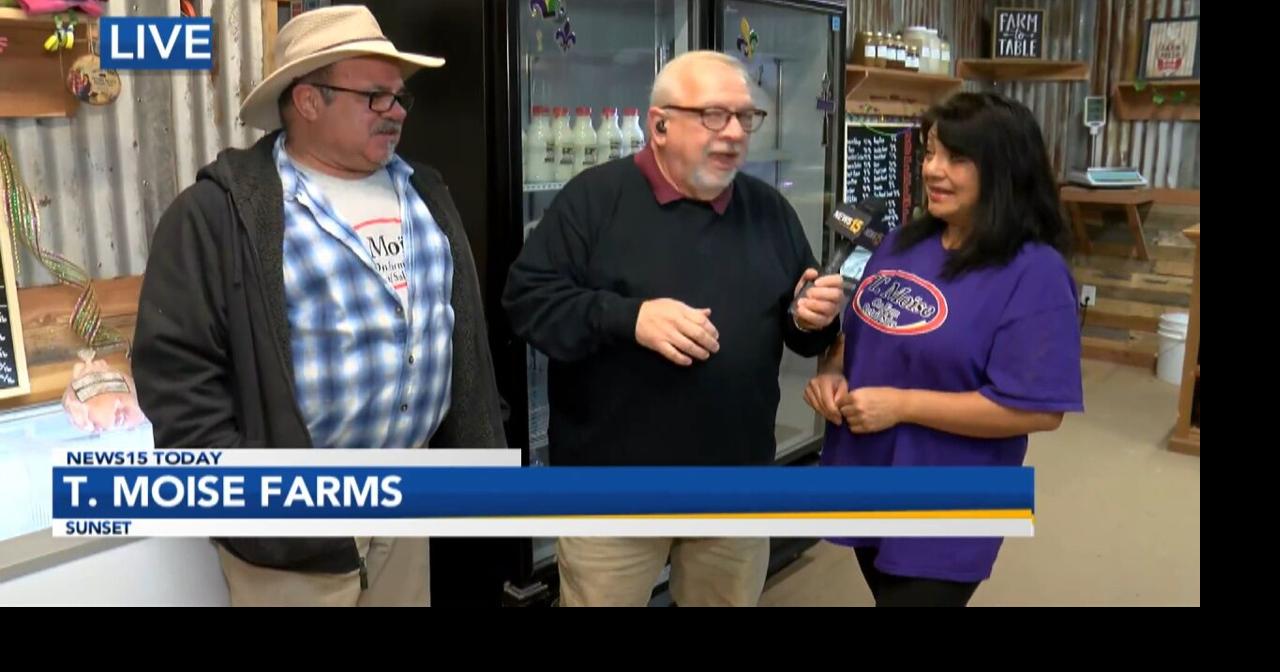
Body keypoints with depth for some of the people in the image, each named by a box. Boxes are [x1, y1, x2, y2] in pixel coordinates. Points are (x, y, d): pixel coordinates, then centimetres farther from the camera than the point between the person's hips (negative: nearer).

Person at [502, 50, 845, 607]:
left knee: (734, 599, 21)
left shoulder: (770, 209, 8)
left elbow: (798, 328, 14)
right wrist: (629, 317, -26)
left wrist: (814, 319, -10)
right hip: (614, 486, -4)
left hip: (739, 485, 4)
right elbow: (526, 297, -12)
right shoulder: (595, 196, -7)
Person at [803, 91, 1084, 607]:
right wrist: (832, 373, -8)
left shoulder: (1034, 274, -18)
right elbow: (859, 332, 15)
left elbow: (1039, 409, -23)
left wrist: (902, 404, -24)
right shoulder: (904, 244, 4)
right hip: (867, 486, 7)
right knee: (885, 592, 24)